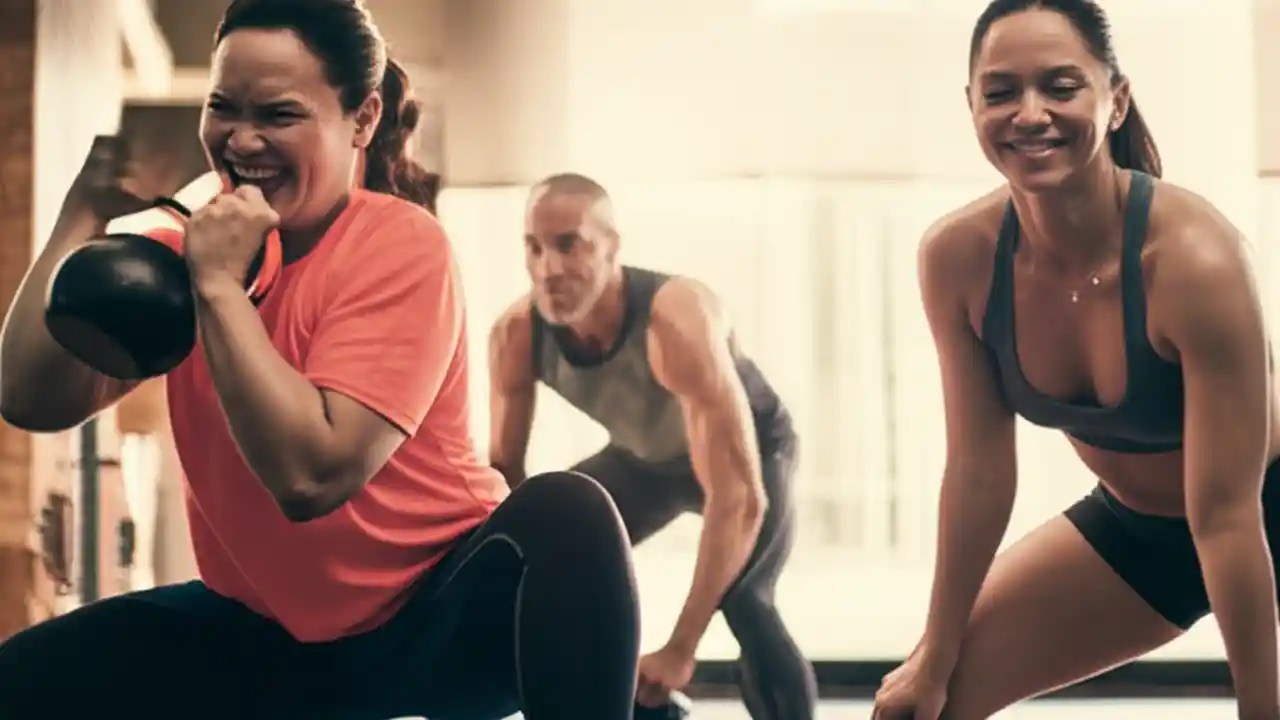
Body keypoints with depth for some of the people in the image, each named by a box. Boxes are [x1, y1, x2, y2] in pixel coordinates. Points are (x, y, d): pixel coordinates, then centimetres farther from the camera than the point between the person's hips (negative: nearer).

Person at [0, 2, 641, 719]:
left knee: (564, 513, -35)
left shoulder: (401, 247, -19)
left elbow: (311, 473, -29)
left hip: (433, 614, -5)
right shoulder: (195, 244, -1)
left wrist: (220, 284, -27)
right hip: (262, 631, 5)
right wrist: (85, 215, -15)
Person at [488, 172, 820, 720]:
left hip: (749, 451, -5)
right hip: (642, 456, 6)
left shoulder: (675, 320, -42)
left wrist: (680, 648, -49)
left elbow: (740, 496, -46)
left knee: (742, 600, -31)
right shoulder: (516, 334, -26)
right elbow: (504, 469, -11)